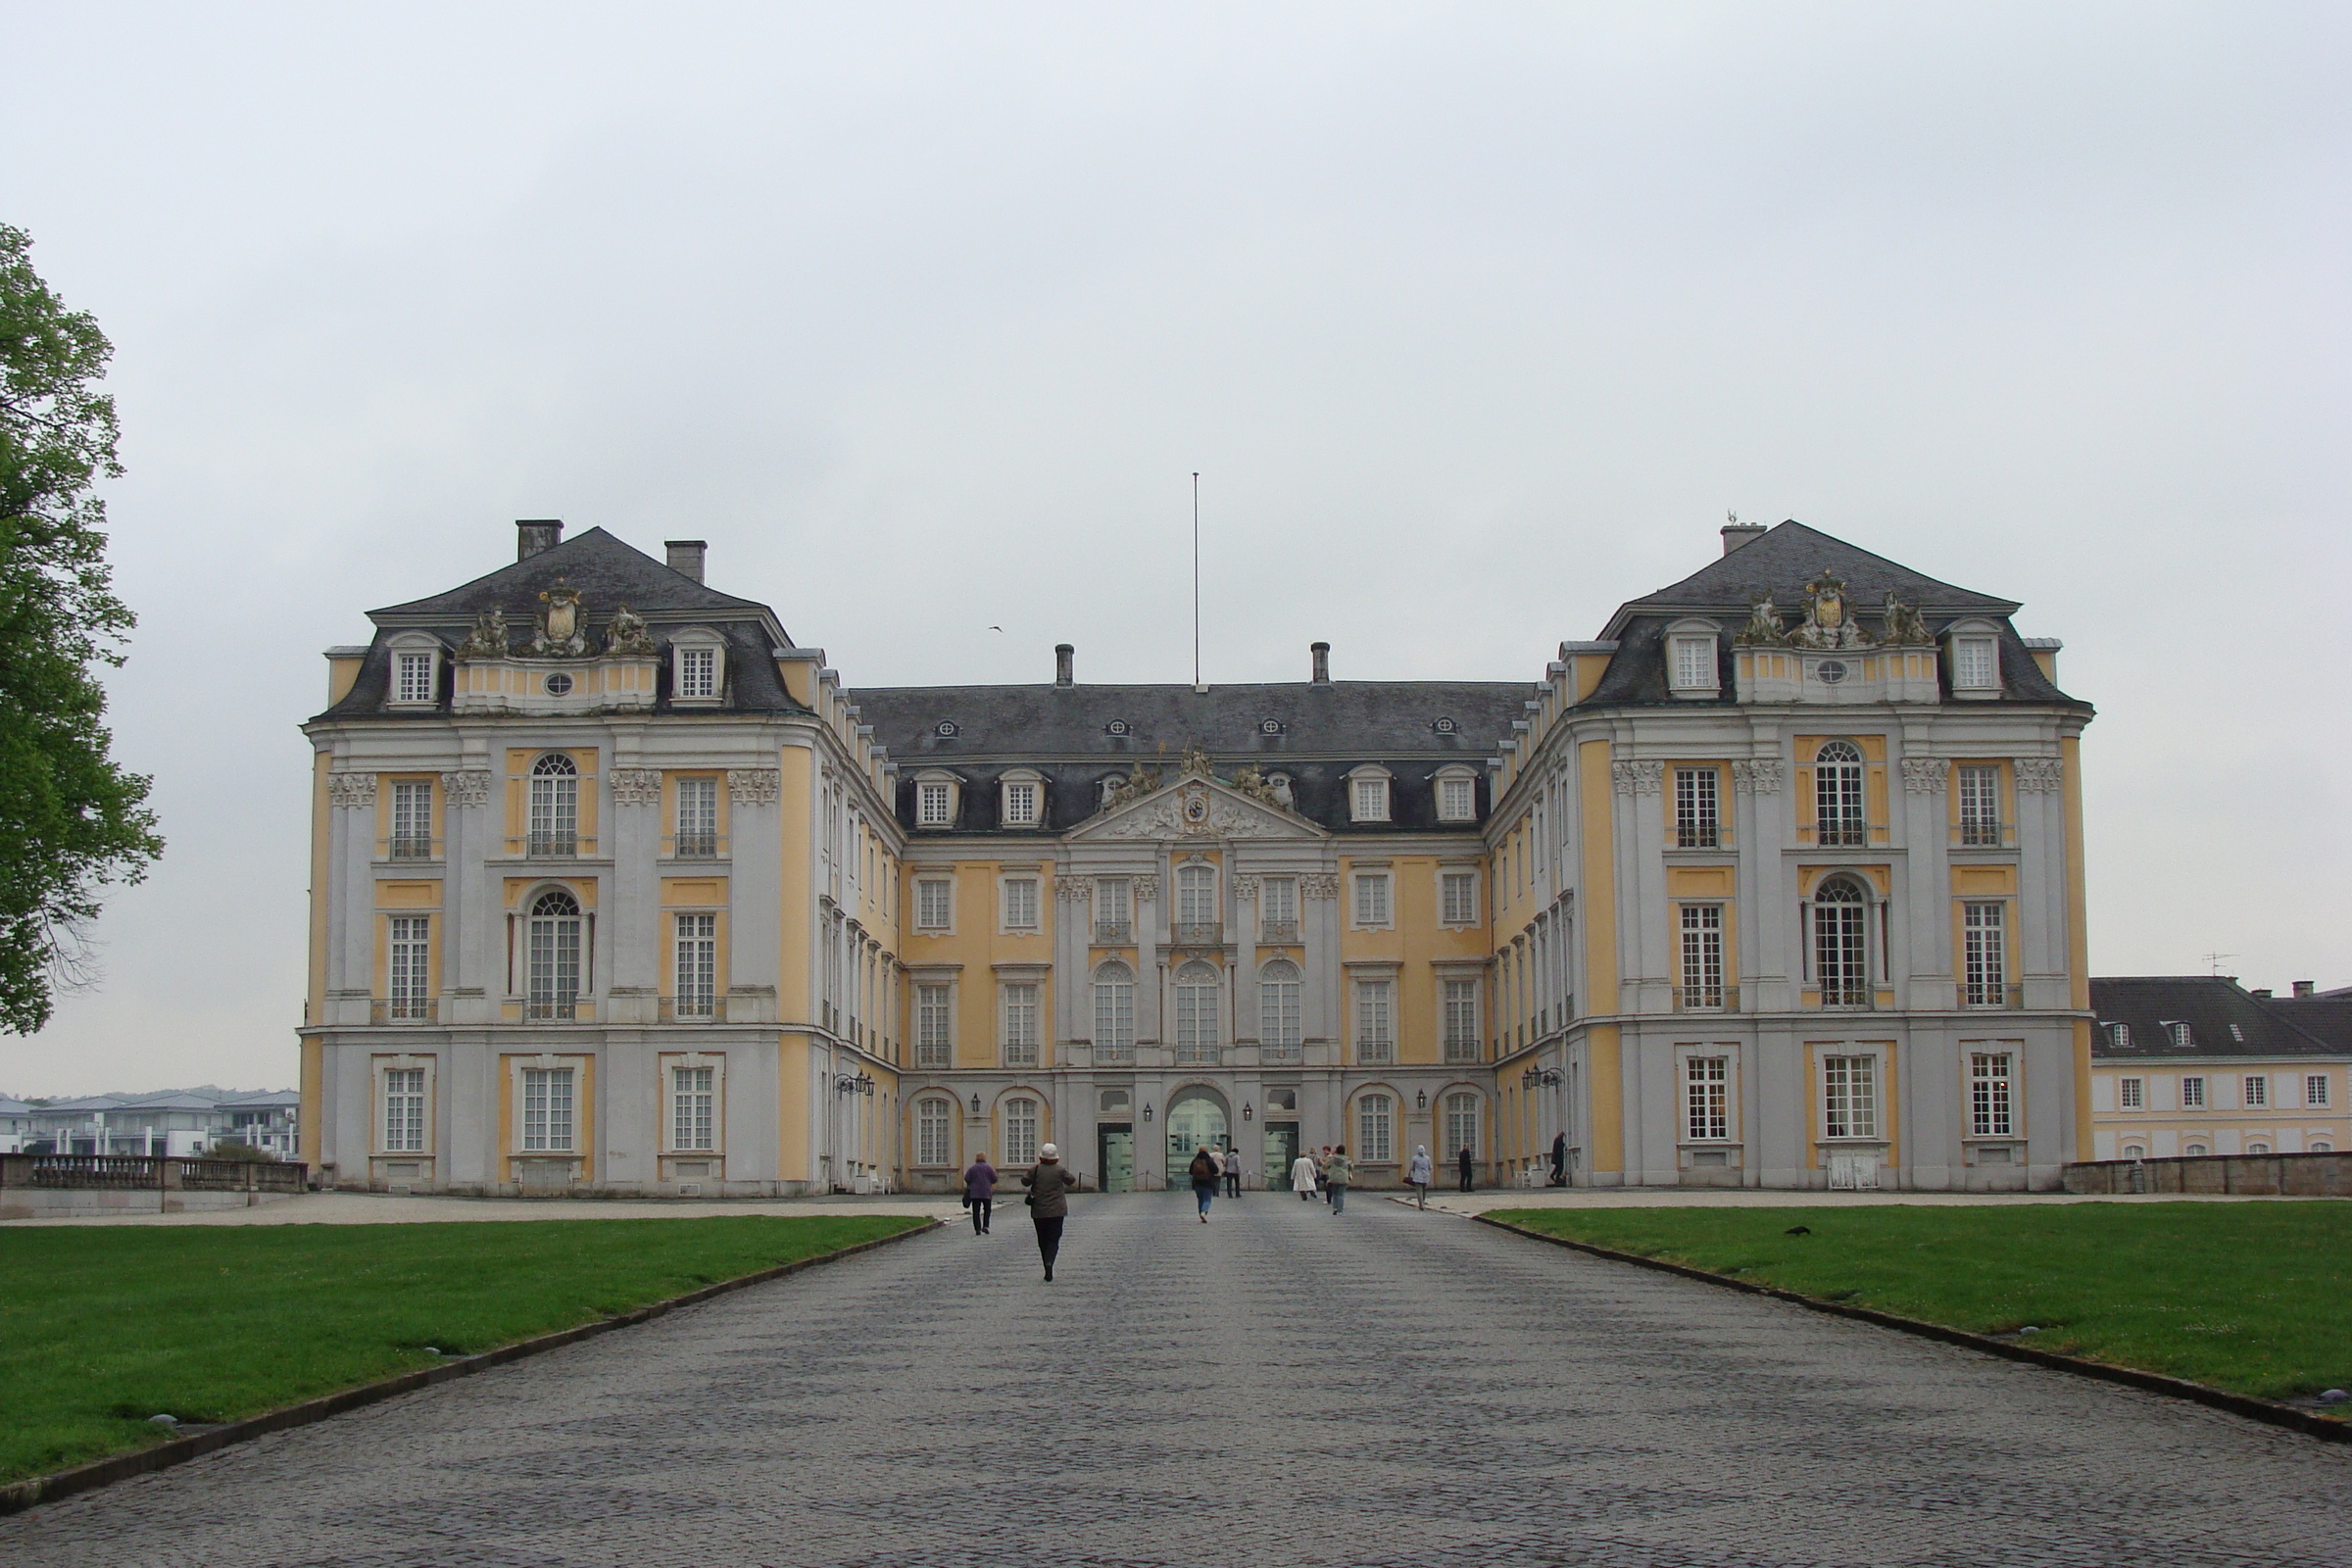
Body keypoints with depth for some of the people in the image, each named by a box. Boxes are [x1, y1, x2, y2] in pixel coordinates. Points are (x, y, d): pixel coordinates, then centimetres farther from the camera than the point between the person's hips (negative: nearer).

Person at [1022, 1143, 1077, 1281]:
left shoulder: (1035, 1170, -7)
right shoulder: (1060, 1170, -8)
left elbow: (1025, 1182, 3)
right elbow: (1071, 1181, 4)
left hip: (1039, 1211, 1)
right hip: (1057, 1211, -1)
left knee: (1042, 1240, 12)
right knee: (1054, 1239, -1)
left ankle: (1048, 1270, 13)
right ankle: (1049, 1262, -27)